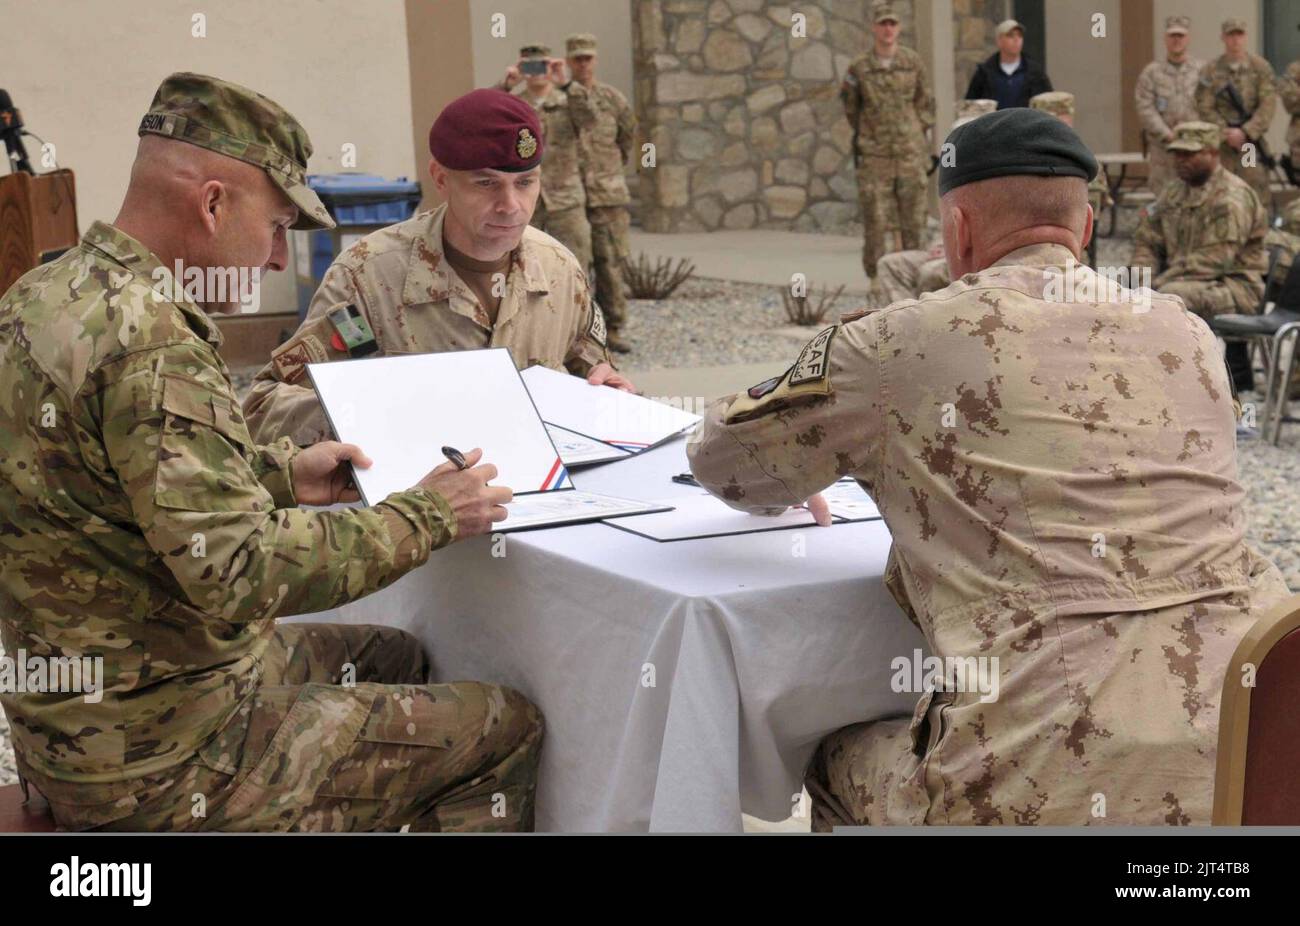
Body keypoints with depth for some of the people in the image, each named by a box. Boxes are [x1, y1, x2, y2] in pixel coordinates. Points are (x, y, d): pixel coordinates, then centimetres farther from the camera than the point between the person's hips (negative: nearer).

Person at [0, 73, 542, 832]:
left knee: (398, 656, 27)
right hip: (166, 762, -10)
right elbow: (242, 572, -30)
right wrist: (428, 515, -19)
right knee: (509, 730, -1)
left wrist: (280, 472, 10)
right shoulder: (152, 343, -27)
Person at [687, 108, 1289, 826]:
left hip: (1065, 781, -5)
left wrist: (791, 483, 37)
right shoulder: (1186, 331, 12)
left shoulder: (899, 343, 0)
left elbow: (721, 457, 16)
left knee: (838, 770, 24)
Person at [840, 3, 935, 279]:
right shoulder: (859, 68, 0)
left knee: (912, 218, 4)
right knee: (875, 220, -4)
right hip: (874, 156, -1)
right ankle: (876, 275, 3)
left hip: (910, 154, 2)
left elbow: (926, 103, 13)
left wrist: (914, 135, 7)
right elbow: (850, 105, 14)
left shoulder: (913, 62, 4)